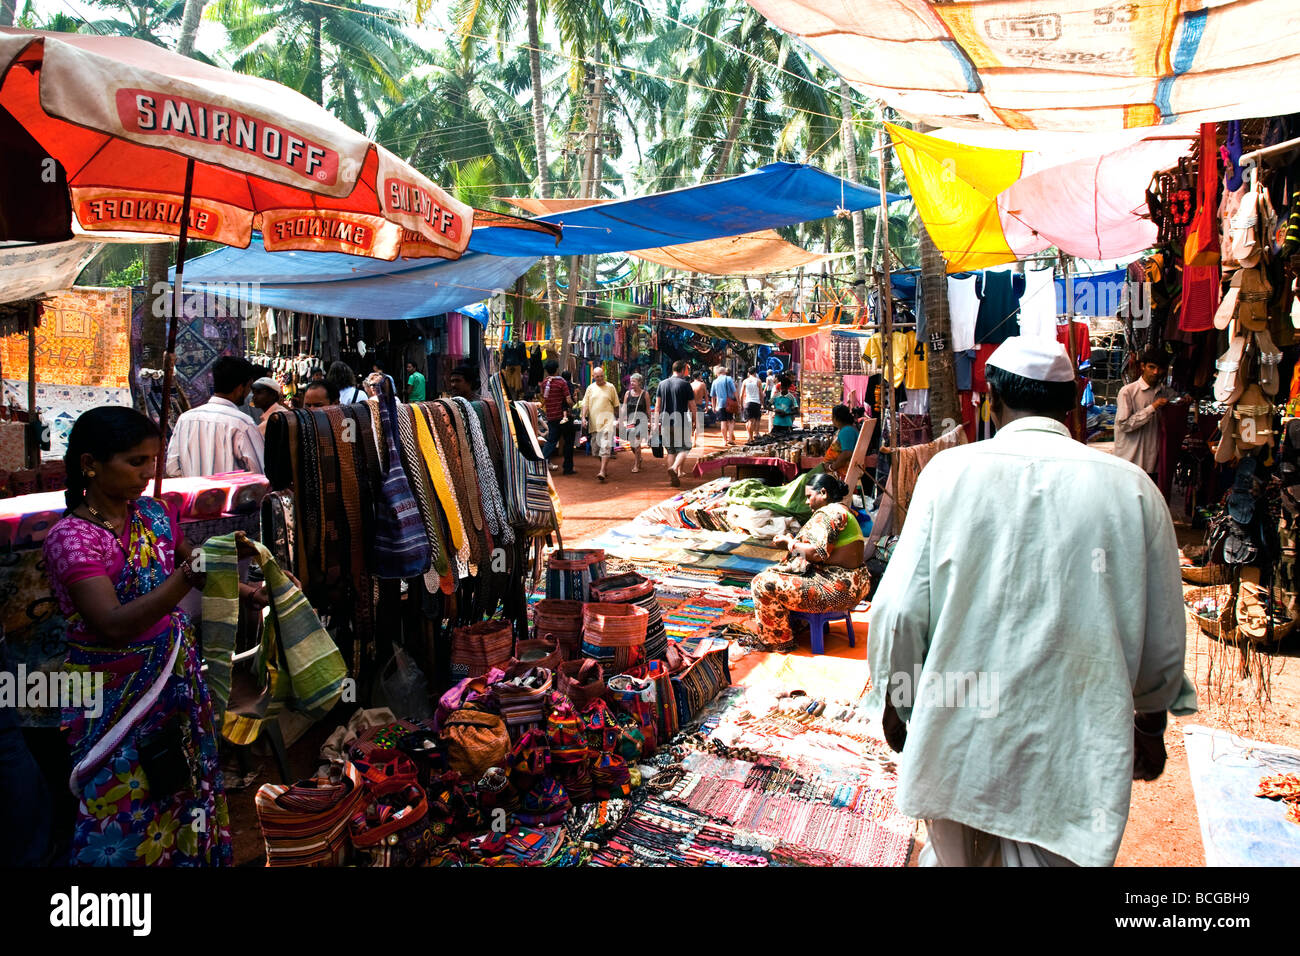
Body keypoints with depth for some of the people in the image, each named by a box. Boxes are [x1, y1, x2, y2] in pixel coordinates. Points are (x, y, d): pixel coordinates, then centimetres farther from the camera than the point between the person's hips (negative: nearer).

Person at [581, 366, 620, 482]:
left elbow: (616, 405, 11)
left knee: (605, 446, -15)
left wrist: (617, 419, 12)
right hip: (594, 421, 4)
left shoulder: (610, 387, 5)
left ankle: (602, 472, -21)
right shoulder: (590, 388, 10)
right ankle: (603, 467, 27)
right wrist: (584, 417, -3)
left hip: (607, 420, -3)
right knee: (596, 447, 8)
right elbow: (585, 404, 8)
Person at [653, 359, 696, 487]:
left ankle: (672, 477, 12)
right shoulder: (685, 384, -5)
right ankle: (675, 468, -22)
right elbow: (692, 405, -4)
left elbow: (657, 405, 8)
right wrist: (694, 419, 11)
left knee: (670, 450, 12)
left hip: (665, 422, 4)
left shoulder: (662, 384, 8)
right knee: (684, 448, 3)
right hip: (681, 422, -4)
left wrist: (656, 423, 12)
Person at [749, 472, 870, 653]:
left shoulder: (829, 512, -15)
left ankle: (779, 642, -2)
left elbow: (818, 552, -24)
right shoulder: (841, 511, 18)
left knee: (764, 584, -14)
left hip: (837, 589, -12)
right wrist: (793, 542, 10)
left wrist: (790, 543, -9)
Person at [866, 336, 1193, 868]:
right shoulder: (1132, 487, -5)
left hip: (957, 740, 0)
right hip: (1073, 752, 0)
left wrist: (895, 704, 7)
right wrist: (1151, 726, 22)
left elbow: (898, 611, -11)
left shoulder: (951, 470, -9)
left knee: (955, 854, 22)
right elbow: (1162, 638, 3)